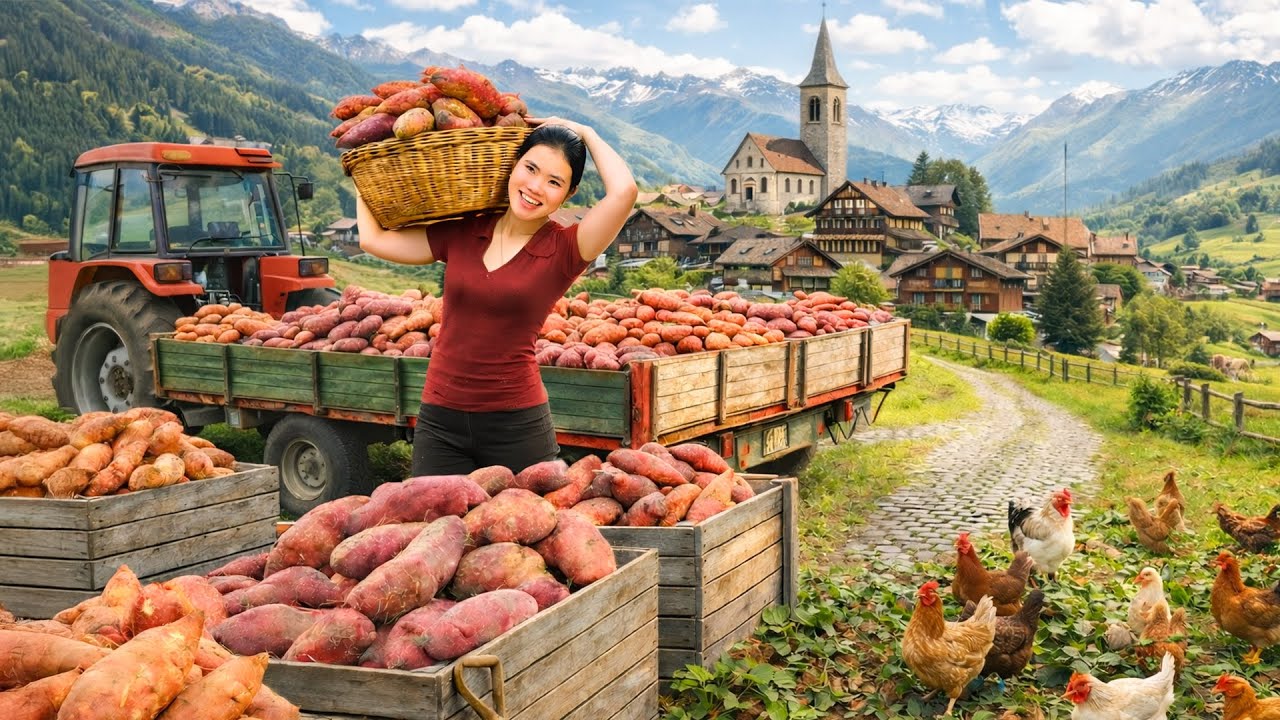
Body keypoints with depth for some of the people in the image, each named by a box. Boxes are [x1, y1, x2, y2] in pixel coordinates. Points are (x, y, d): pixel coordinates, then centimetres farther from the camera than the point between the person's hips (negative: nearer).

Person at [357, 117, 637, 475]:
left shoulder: (564, 250, -7)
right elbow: (374, 238, 9)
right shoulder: (461, 235, 5)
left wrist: (586, 134, -6)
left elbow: (624, 191, -21)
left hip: (516, 424, -3)